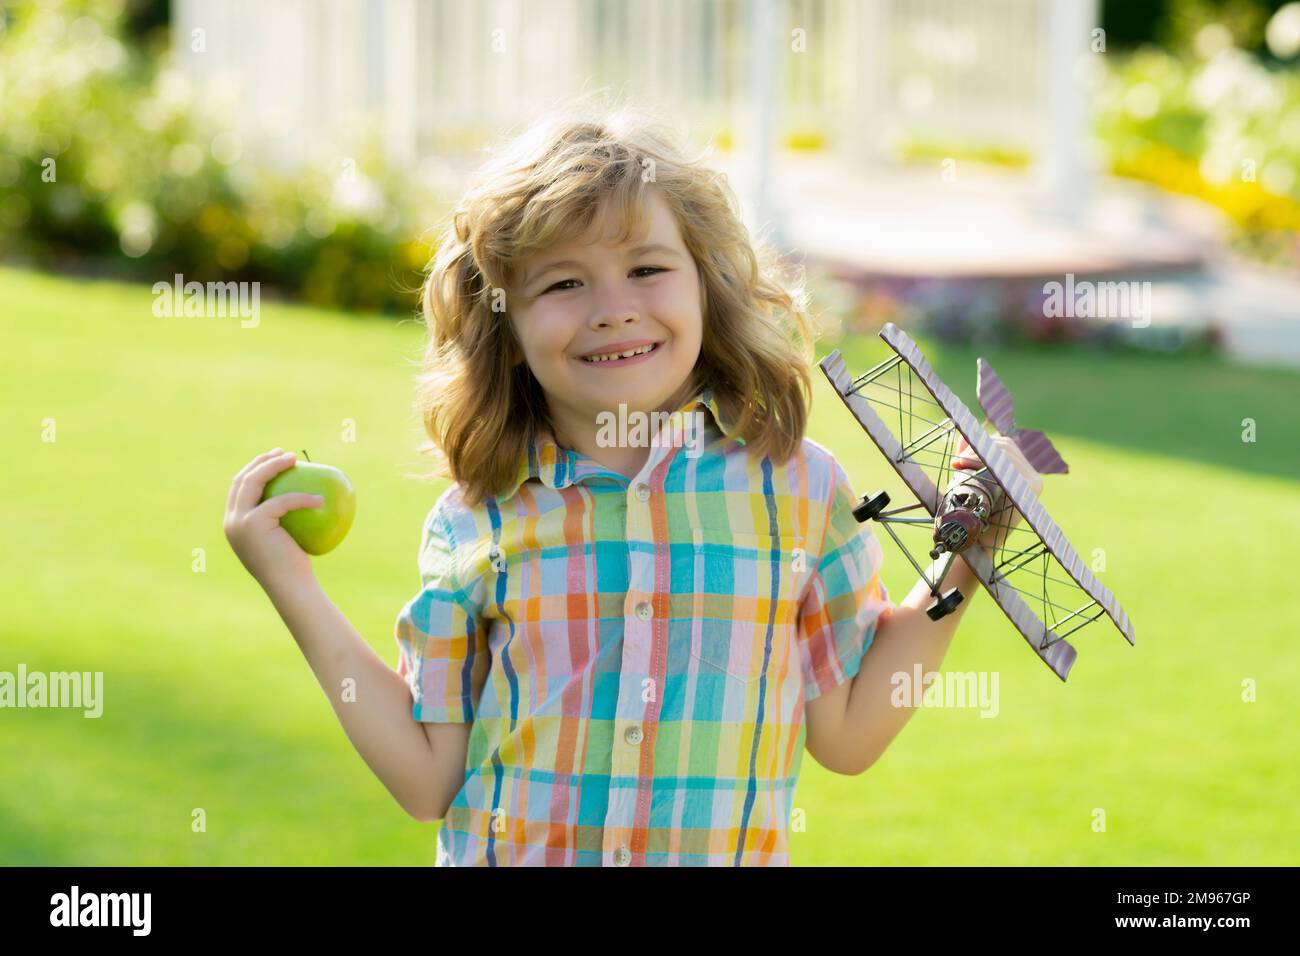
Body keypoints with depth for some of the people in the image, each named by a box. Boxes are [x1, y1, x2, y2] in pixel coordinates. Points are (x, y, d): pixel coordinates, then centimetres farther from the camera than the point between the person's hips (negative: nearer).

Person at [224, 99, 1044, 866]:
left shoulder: (798, 484, -3)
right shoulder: (473, 525, -3)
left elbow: (844, 736, 3)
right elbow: (430, 782, -1)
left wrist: (954, 581, -5)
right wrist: (295, 589, -5)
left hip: (728, 856, 0)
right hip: (510, 857, 0)